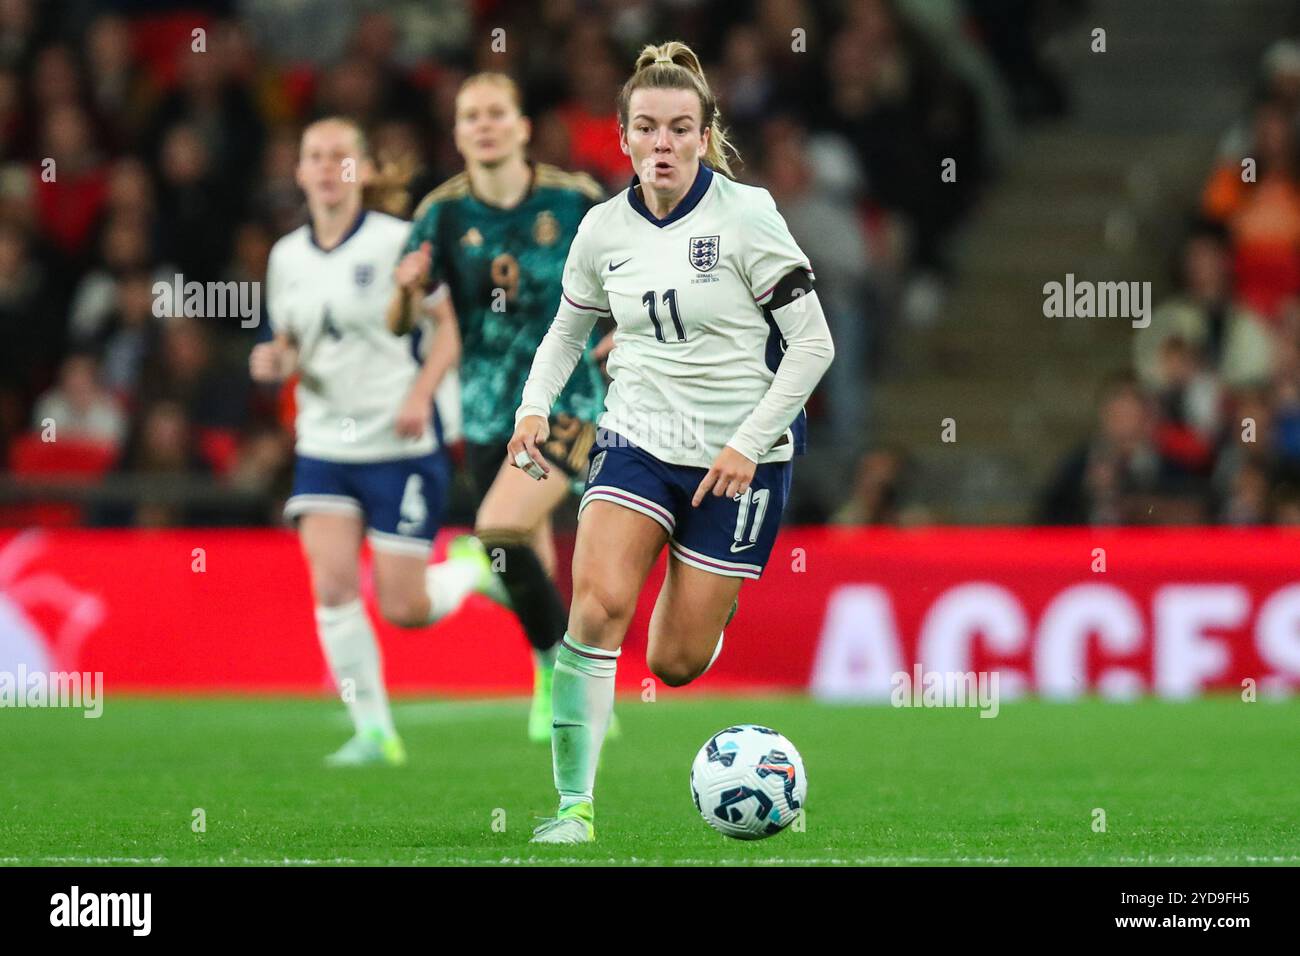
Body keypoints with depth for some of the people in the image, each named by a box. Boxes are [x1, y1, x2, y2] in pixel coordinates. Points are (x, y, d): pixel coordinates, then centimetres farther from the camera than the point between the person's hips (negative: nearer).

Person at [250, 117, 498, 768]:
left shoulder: (396, 242, -7)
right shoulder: (286, 257, 8)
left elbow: (447, 330, -5)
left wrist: (420, 395, -21)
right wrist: (275, 360, -5)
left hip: (400, 447, -4)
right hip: (324, 447, 4)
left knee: (402, 608, -5)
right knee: (332, 587, -13)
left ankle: (475, 572, 28)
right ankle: (374, 731, -2)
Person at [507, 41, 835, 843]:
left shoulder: (747, 215, -11)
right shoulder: (604, 229, 1)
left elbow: (813, 344, -9)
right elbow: (569, 327, 19)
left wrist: (748, 445, -15)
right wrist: (535, 405, 1)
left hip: (739, 458, -2)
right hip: (638, 442, 2)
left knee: (675, 664, 0)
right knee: (598, 604, -23)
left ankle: (720, 596, 39)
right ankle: (574, 806, -17)